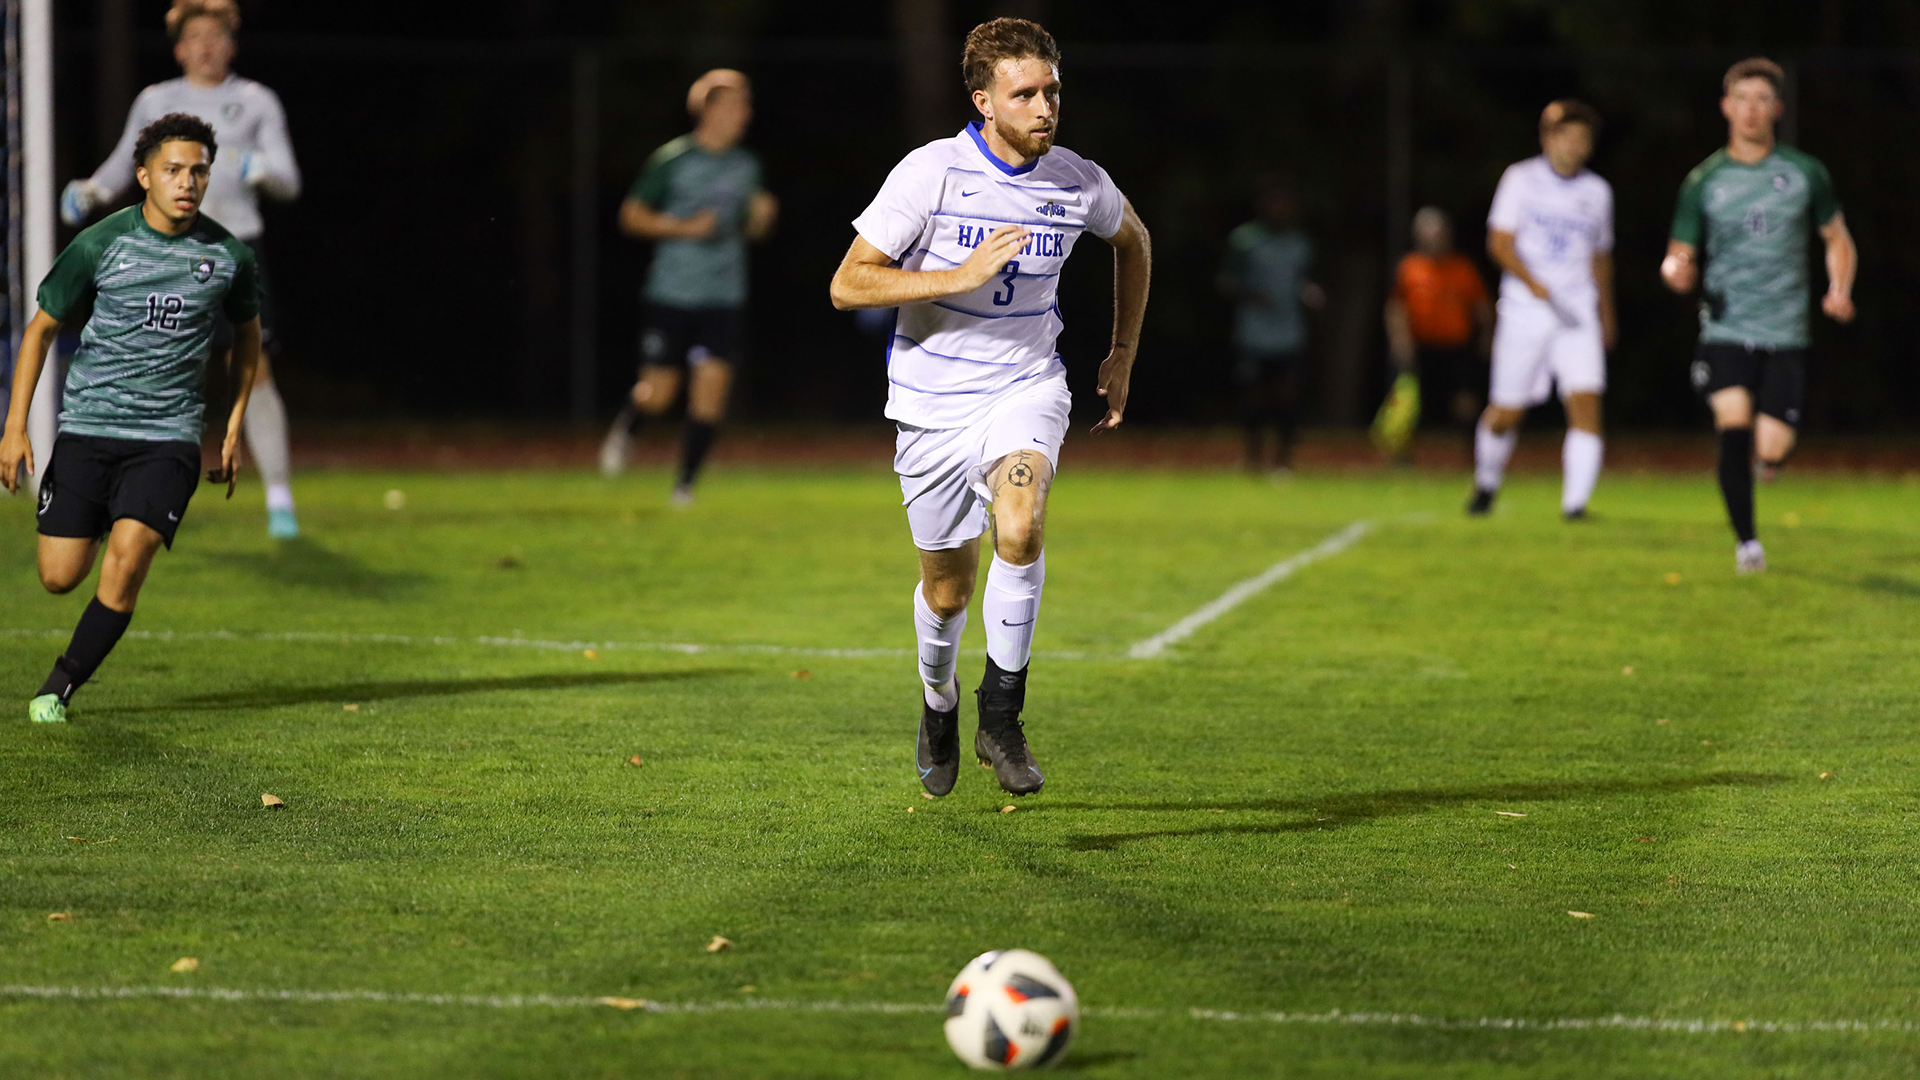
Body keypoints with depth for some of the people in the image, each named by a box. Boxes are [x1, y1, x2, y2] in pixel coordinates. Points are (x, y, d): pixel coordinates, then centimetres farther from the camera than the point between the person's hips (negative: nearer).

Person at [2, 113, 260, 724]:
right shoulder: (100, 244, -5)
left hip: (169, 437, 0)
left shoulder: (229, 256, -1)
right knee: (60, 577, -3)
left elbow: (247, 333, 19)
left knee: (125, 562, -20)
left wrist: (234, 429, 15)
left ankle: (59, 690, -4)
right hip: (87, 427, 0)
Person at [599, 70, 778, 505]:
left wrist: (761, 216, -5)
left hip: (724, 298, 3)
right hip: (673, 294, -3)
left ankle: (685, 483, 4)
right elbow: (632, 215, -2)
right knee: (658, 394, -1)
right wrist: (684, 227, -14)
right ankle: (623, 429, 33)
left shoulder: (746, 166, 9)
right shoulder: (671, 160, -6)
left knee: (711, 391, -7)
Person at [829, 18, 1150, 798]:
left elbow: (1131, 240, 19)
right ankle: (938, 701, 44)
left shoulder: (1079, 184, -6)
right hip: (932, 403, -1)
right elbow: (847, 285, -17)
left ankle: (1001, 714, -18)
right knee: (947, 590, 11)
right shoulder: (929, 174, -15)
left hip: (1024, 389, 1)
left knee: (1020, 522, -30)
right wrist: (962, 276, -27)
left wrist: (1123, 353, 17)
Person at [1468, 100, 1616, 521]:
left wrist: (1606, 314, 27)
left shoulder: (1596, 191, 11)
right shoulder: (1521, 179, 1)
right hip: (1524, 310, -2)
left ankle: (1575, 502, -17)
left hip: (1578, 312, 2)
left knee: (1586, 403, -16)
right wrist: (1532, 282, -20)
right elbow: (1500, 242, -6)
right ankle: (1486, 484, 32)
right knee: (1506, 412, 4)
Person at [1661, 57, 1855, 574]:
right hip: (1725, 331, -1)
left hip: (1785, 334, 1)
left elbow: (1838, 239, 16)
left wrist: (1839, 290, -3)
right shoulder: (1703, 182, 3)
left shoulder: (1805, 174, 5)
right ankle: (1746, 541, -6)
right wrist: (1677, 270, -19)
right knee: (1734, 428, -21)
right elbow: (1680, 257, 7)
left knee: (1771, 453, -7)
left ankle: (1768, 440, 33)